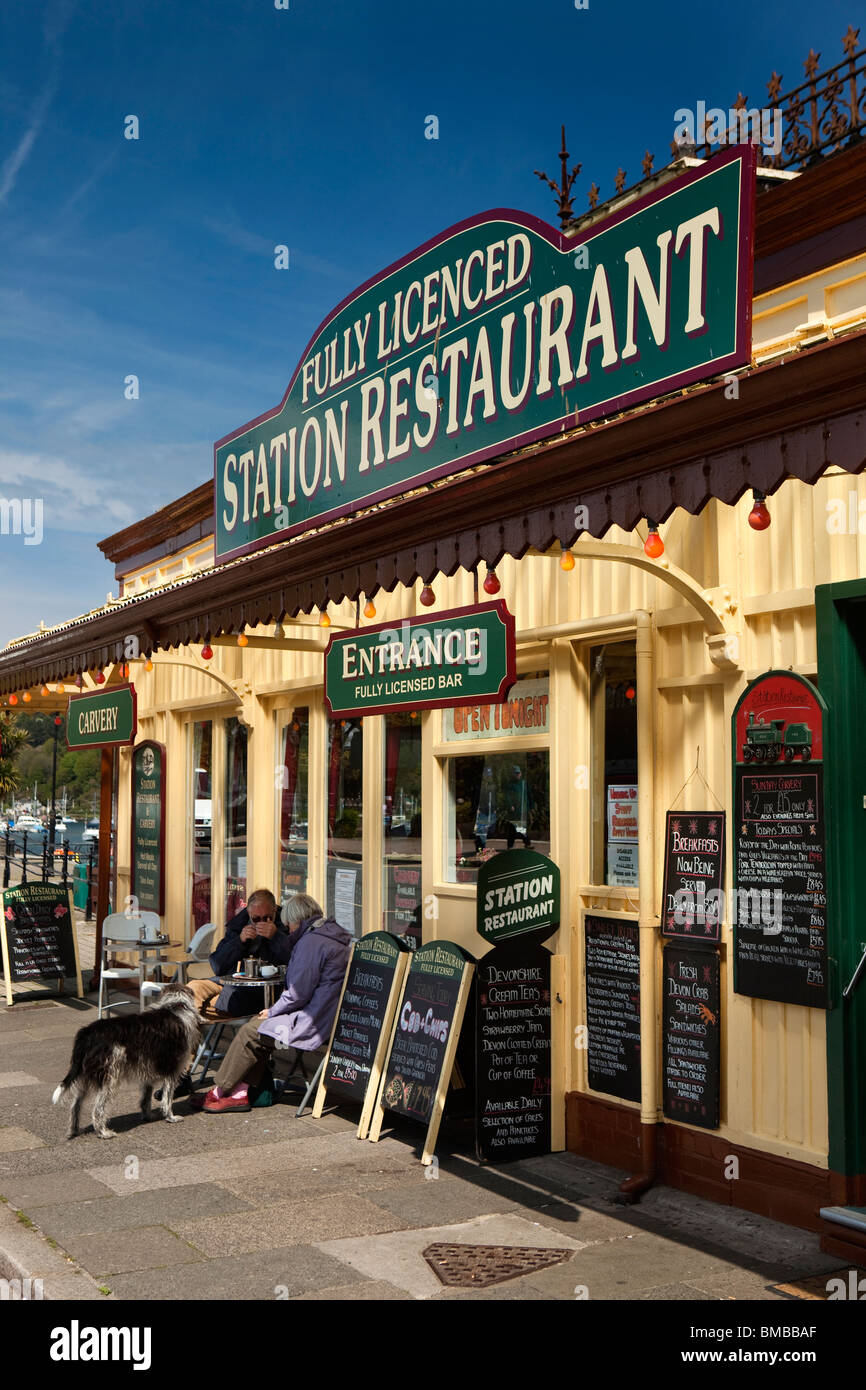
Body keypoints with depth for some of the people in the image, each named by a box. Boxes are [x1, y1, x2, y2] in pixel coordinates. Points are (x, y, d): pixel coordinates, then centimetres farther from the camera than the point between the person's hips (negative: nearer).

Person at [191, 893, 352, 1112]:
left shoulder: (310, 942, -16)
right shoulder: (334, 936, 16)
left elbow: (297, 994, -19)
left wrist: (272, 1012, -2)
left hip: (313, 1024, -10)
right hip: (329, 1016, 10)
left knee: (250, 1032, -1)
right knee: (257, 1023, 15)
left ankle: (220, 1092, 13)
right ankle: (241, 1092, 8)